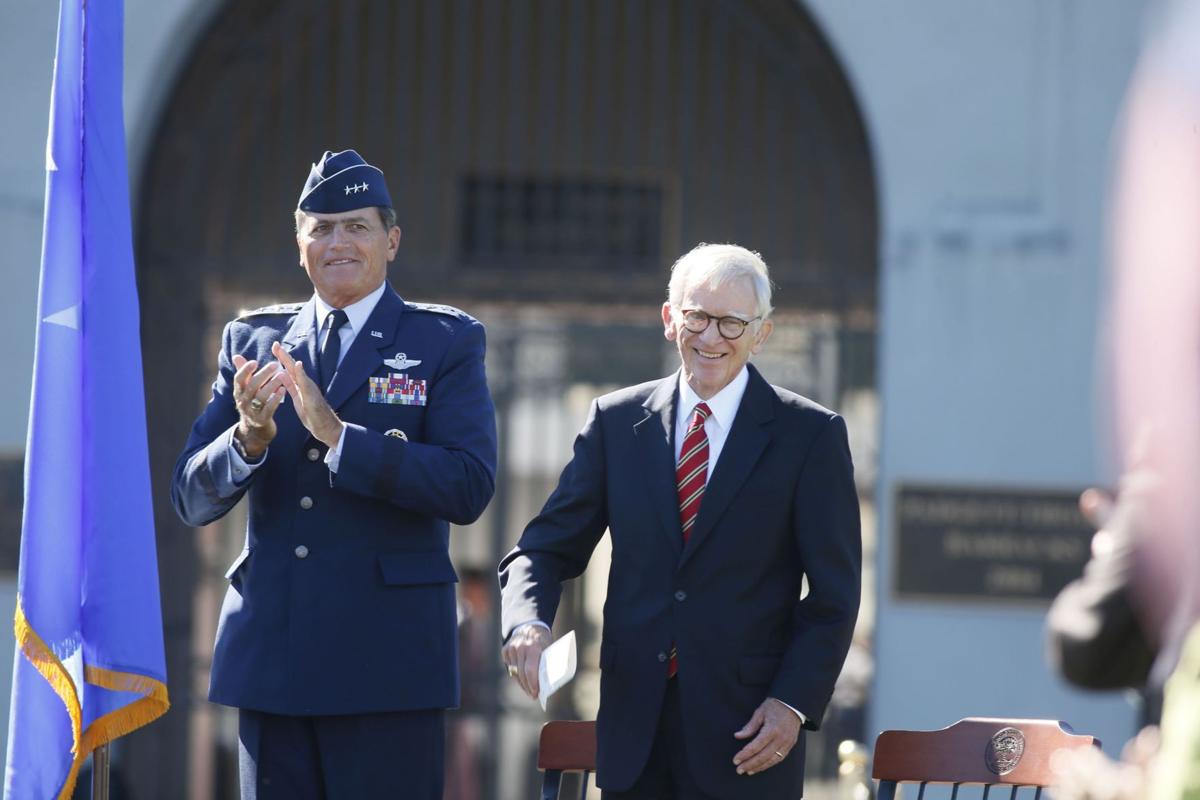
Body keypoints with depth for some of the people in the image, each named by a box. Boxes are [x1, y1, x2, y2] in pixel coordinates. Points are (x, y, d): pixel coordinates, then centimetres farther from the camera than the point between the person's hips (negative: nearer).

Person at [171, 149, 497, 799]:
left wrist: (339, 435, -19)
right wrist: (248, 439, -14)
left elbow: (469, 488, -10)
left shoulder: (446, 343, 4)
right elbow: (192, 500, 8)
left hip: (387, 657, -3)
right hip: (270, 658, 3)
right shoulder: (251, 343, 13)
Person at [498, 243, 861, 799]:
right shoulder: (616, 421, 9)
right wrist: (527, 622, -14)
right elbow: (548, 549, 8)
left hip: (748, 733, -3)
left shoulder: (811, 435, 1)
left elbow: (833, 596, 0)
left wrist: (794, 704, -12)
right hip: (635, 727, 3)